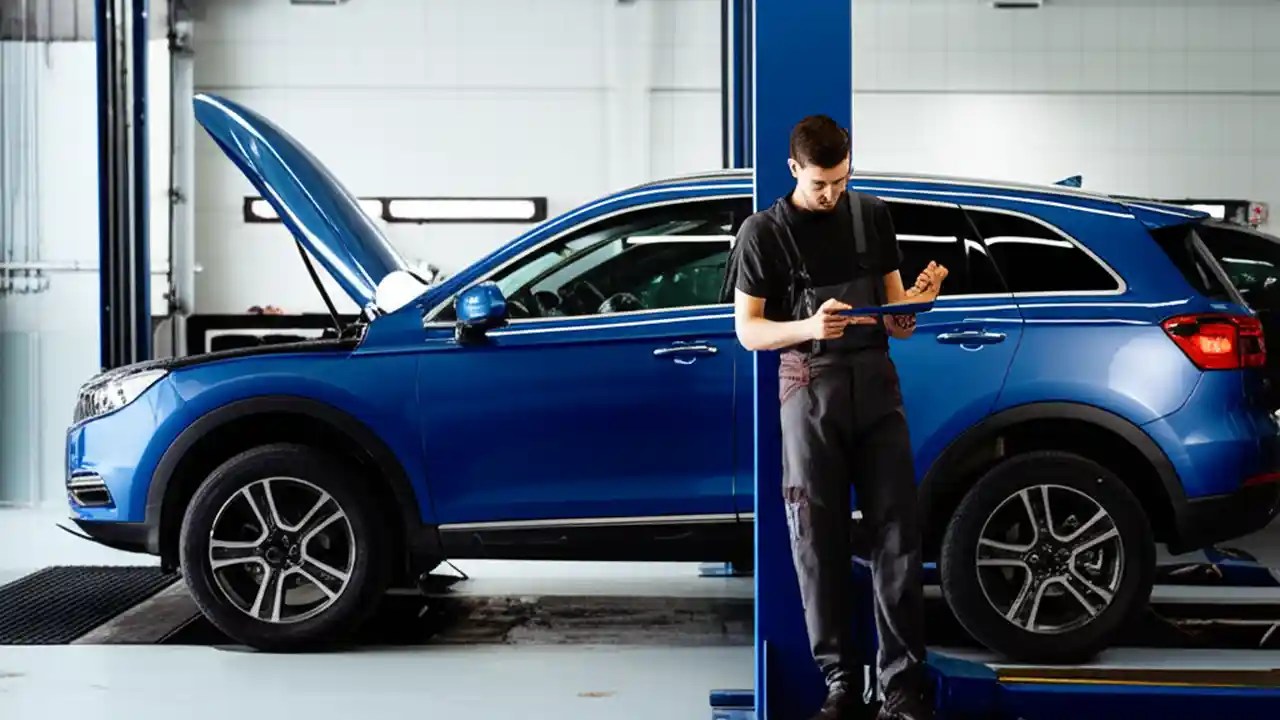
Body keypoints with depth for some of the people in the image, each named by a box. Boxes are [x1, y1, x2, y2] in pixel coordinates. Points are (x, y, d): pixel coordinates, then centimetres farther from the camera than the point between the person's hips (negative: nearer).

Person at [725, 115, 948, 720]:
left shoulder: (872, 215, 13)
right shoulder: (765, 232, 3)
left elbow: (894, 307, 16)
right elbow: (748, 330, 0)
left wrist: (917, 295, -8)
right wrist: (810, 327, -18)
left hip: (876, 379, 3)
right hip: (810, 384, -2)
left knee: (897, 535, -3)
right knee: (819, 543, -3)